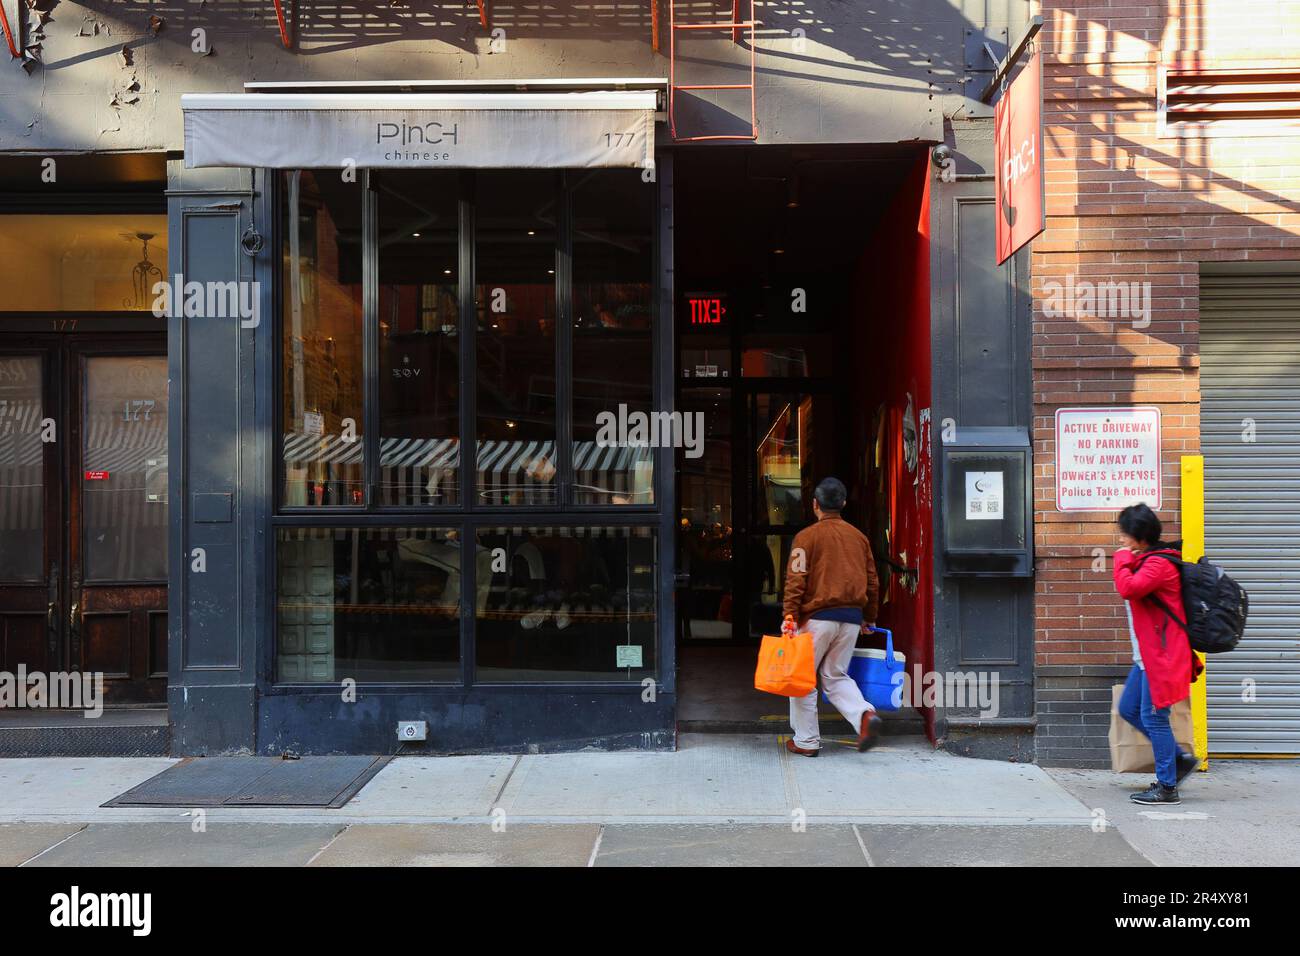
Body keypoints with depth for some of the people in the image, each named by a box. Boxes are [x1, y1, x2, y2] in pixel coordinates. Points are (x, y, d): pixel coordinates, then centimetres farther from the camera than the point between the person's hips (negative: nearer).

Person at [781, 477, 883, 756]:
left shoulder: (807, 536, -4)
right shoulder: (859, 537, 12)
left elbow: (796, 580, -12)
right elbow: (872, 582, 16)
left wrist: (790, 615, -12)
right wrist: (869, 618, 25)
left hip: (817, 617, -5)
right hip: (851, 618, 5)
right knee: (836, 676, 15)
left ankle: (806, 741, 12)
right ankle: (865, 714, -10)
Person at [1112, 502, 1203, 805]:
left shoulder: (1158, 564, -16)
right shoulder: (1145, 562, 16)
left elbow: (1128, 588, -30)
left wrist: (1123, 560, -18)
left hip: (1162, 656, -11)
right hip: (1148, 656, 11)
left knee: (1153, 717, -5)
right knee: (1129, 709, 14)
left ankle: (1167, 788, 4)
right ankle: (1179, 758, 24)